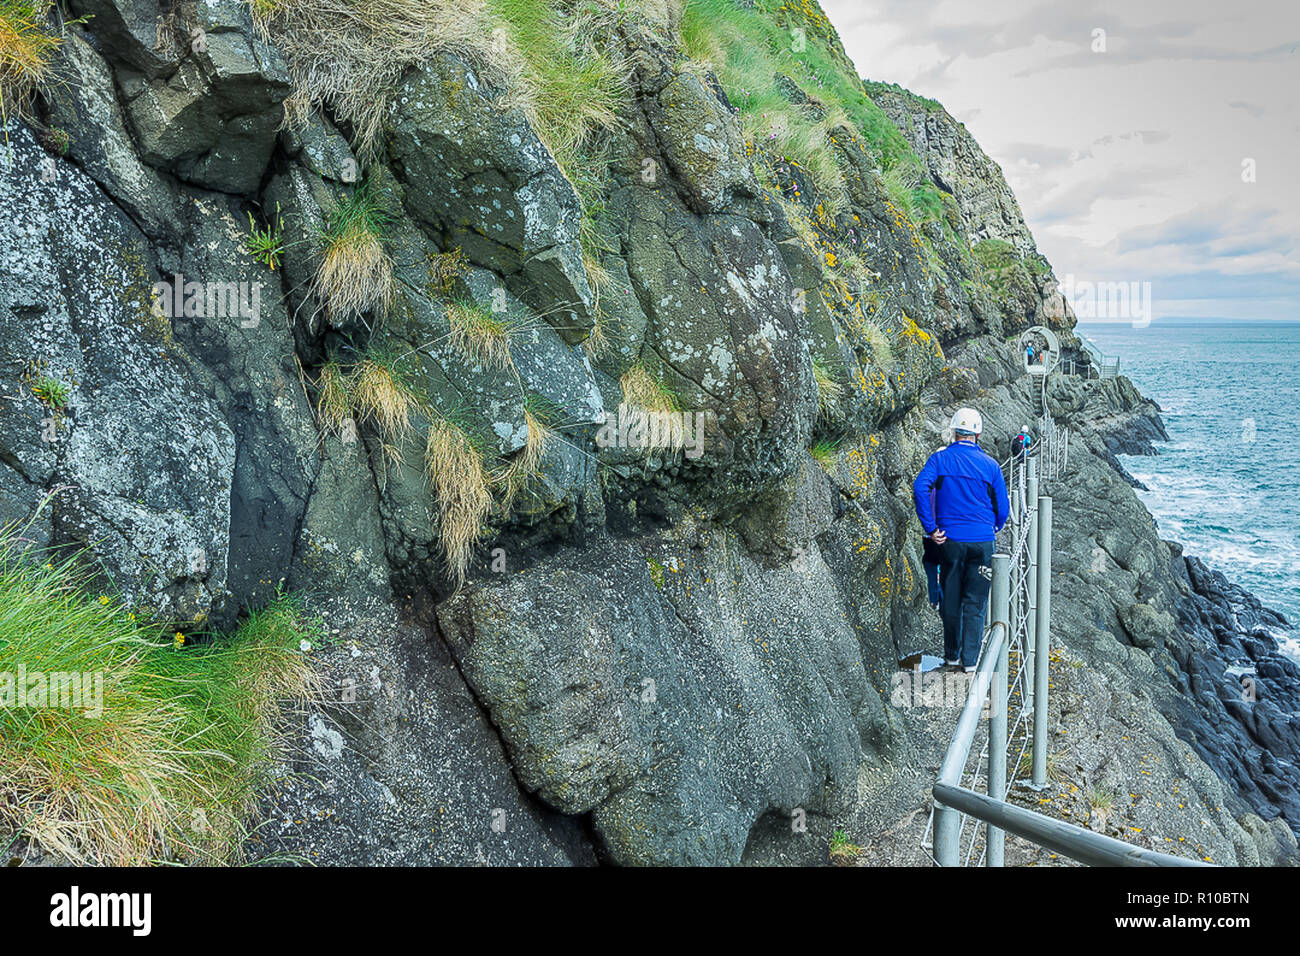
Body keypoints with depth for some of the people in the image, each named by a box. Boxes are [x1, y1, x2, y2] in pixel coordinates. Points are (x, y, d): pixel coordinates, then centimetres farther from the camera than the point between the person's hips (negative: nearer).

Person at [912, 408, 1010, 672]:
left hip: (950, 539, 0)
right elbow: (1003, 508, 4)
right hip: (982, 541, 0)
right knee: (975, 603, 4)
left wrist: (930, 528, -10)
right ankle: (970, 660, 3)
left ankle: (951, 655, 21)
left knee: (951, 599, 12)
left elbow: (920, 488, -15)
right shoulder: (990, 465, 2)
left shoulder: (940, 458, 0)